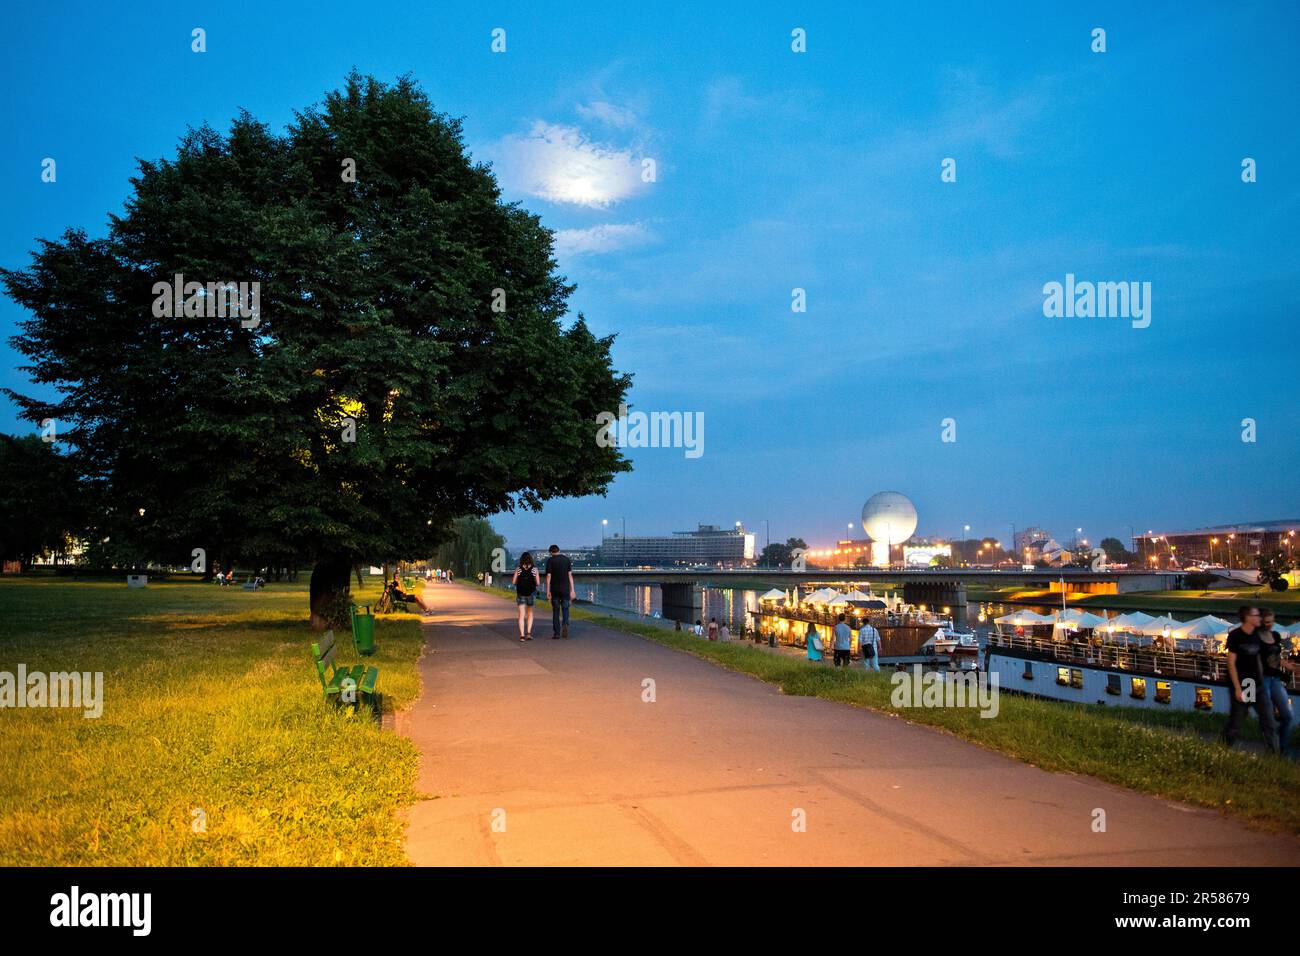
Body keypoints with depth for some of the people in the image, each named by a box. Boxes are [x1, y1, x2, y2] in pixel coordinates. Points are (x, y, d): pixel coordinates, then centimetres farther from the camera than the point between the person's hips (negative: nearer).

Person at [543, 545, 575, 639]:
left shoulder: (550, 560, -2)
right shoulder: (567, 559, 4)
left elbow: (548, 576, -7)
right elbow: (570, 575, 1)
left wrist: (548, 590, -4)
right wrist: (572, 590, 2)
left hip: (555, 589, -1)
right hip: (565, 589, 1)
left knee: (555, 611, 7)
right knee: (565, 609, 9)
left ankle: (557, 633, 6)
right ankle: (565, 624, -18)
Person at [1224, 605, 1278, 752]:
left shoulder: (1257, 635, 8)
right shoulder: (1235, 635, -10)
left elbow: (1258, 659, 17)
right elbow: (1231, 662, -12)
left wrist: (1261, 680, 10)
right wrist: (1238, 688, -15)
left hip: (1257, 686, 6)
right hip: (1241, 686, -6)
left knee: (1269, 722, 2)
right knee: (1235, 725, 2)